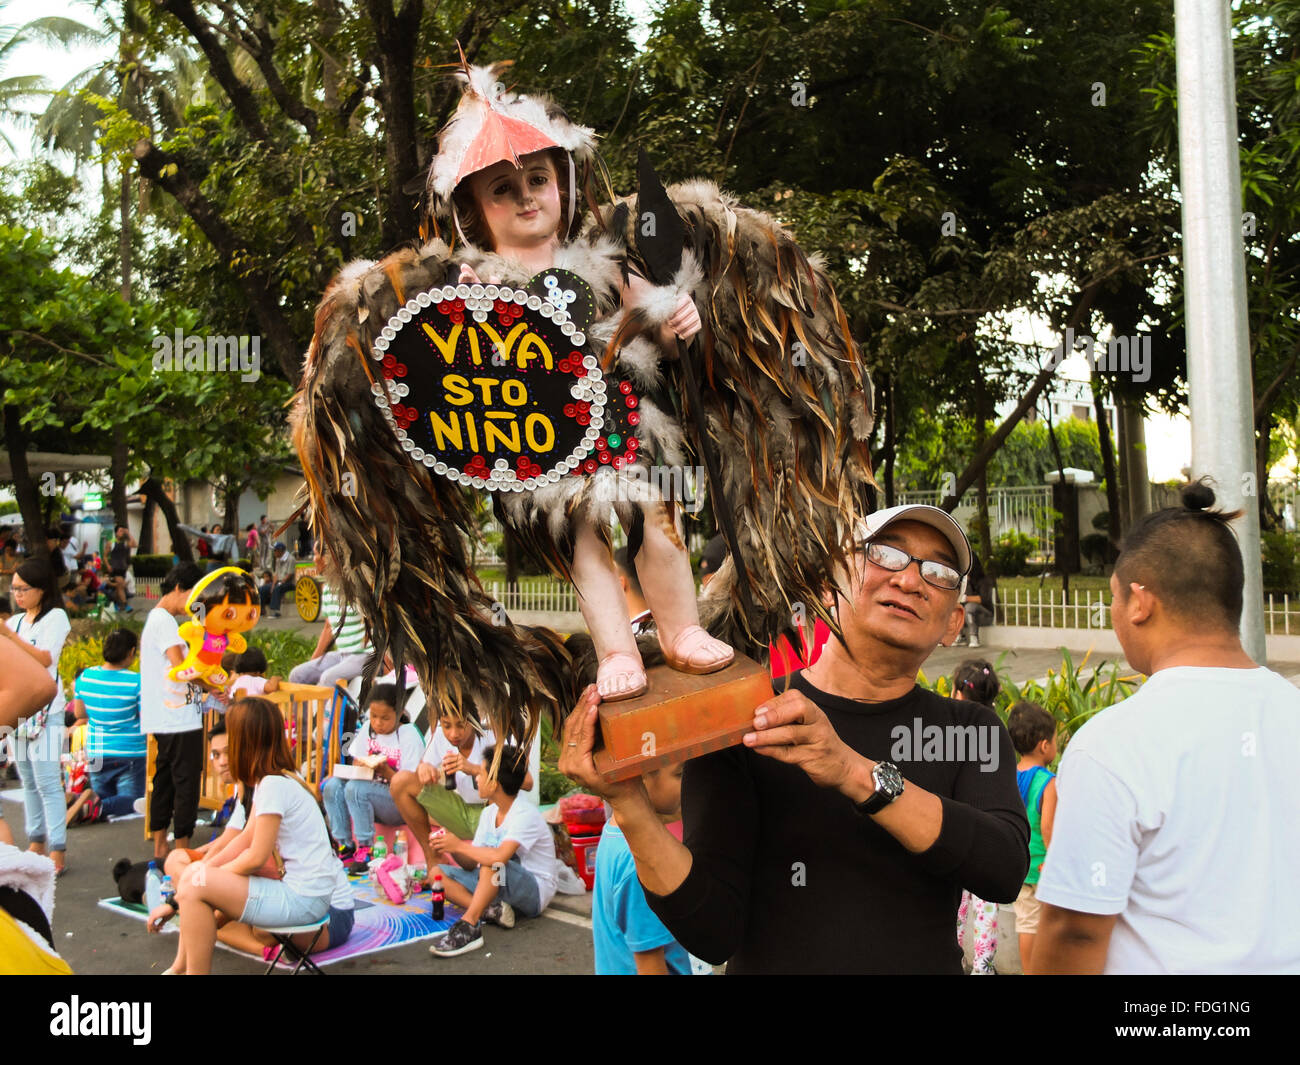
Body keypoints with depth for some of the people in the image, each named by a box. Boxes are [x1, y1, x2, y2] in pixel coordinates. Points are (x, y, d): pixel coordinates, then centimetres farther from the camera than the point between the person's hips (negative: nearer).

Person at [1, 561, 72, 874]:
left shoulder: (55, 617, -4)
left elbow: (45, 658, -15)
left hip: (45, 709, -7)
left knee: (47, 782, -9)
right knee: (28, 781, 11)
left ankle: (58, 853, -7)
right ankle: (36, 843, 20)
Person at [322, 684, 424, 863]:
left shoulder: (409, 735, -9)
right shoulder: (367, 729, 9)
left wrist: (385, 771, -28)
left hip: (400, 805, -6)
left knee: (355, 788, -30)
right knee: (333, 785, -18)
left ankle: (365, 848, -19)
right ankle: (344, 846, -14)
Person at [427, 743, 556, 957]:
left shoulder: (525, 814, -20)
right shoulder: (489, 813, 6)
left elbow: (500, 856, -36)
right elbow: (472, 865, 5)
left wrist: (459, 845, -22)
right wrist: (450, 850, -16)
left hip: (535, 893, -9)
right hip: (496, 884, 9)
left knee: (493, 861, -36)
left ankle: (469, 926, -34)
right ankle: (491, 910, -20)